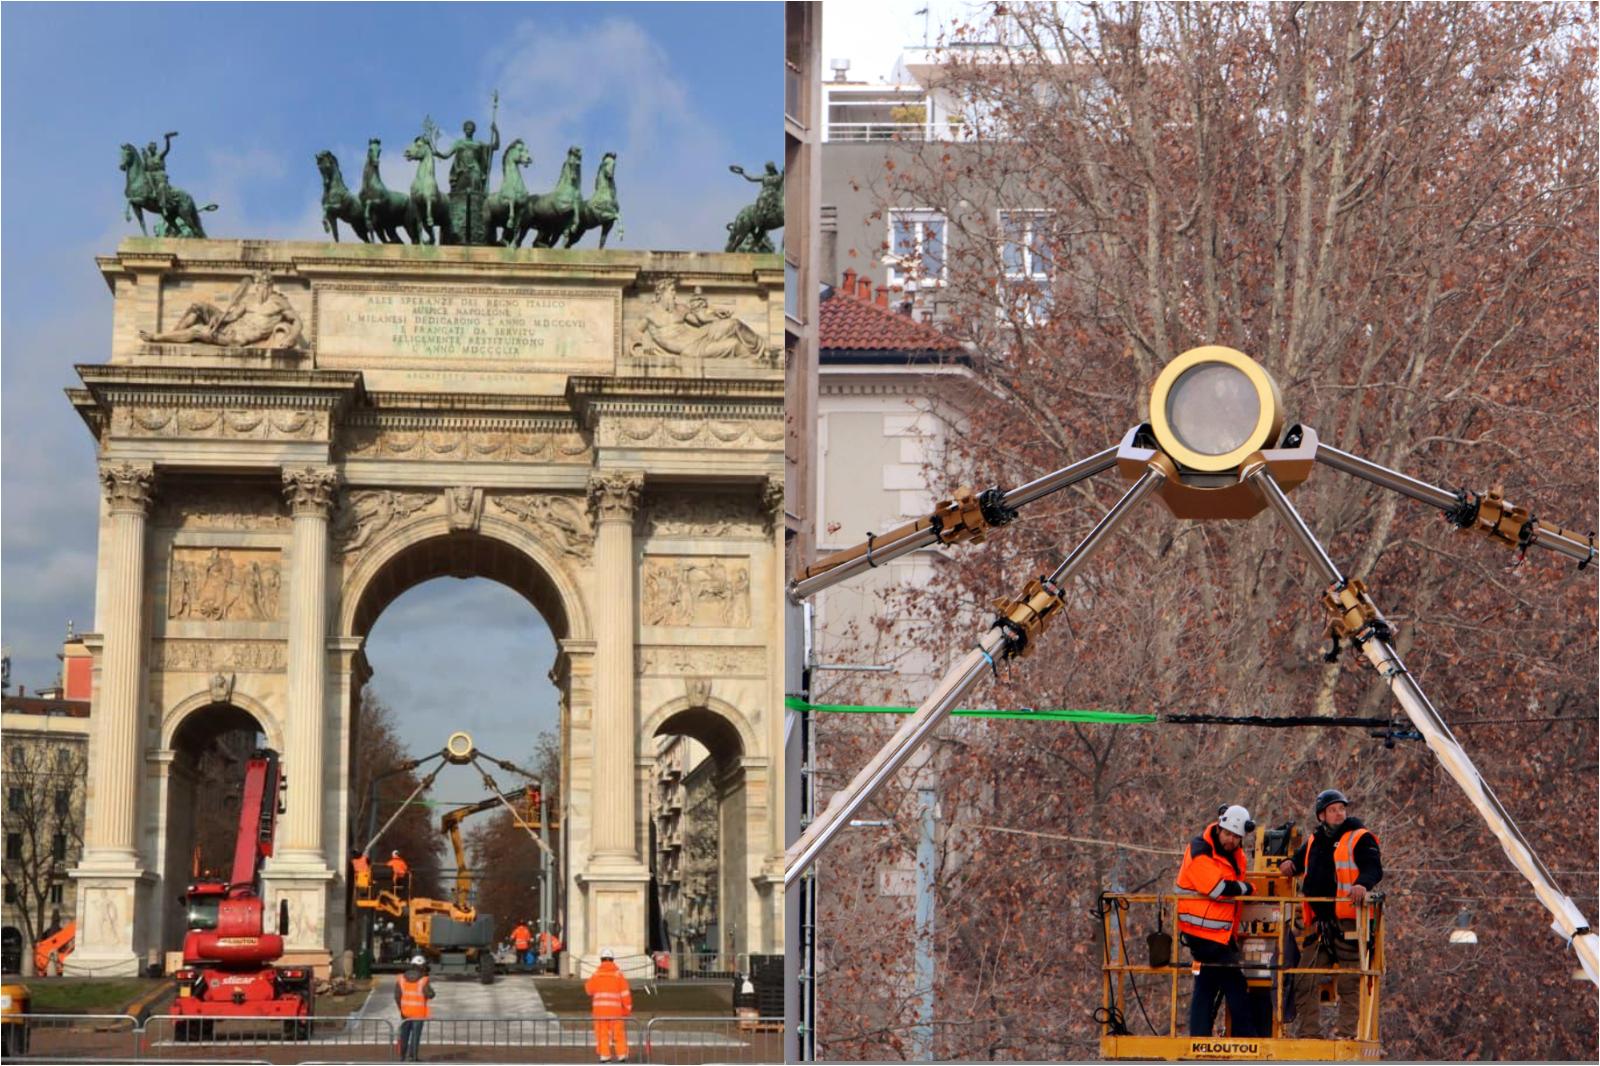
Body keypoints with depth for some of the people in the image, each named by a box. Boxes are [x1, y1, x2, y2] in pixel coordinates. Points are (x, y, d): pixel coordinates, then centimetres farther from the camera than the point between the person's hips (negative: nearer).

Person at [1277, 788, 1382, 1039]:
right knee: (1305, 982, 3)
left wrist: (1363, 884, -34)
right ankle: (1309, 1034, 9)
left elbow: (1374, 868, -13)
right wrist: (1290, 864, 15)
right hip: (1319, 924, 6)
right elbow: (1300, 862, 39)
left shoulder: (1359, 838, 1)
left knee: (1349, 984, -5)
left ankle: (1348, 1035, 0)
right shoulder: (1314, 842, 20)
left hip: (1348, 923, -6)